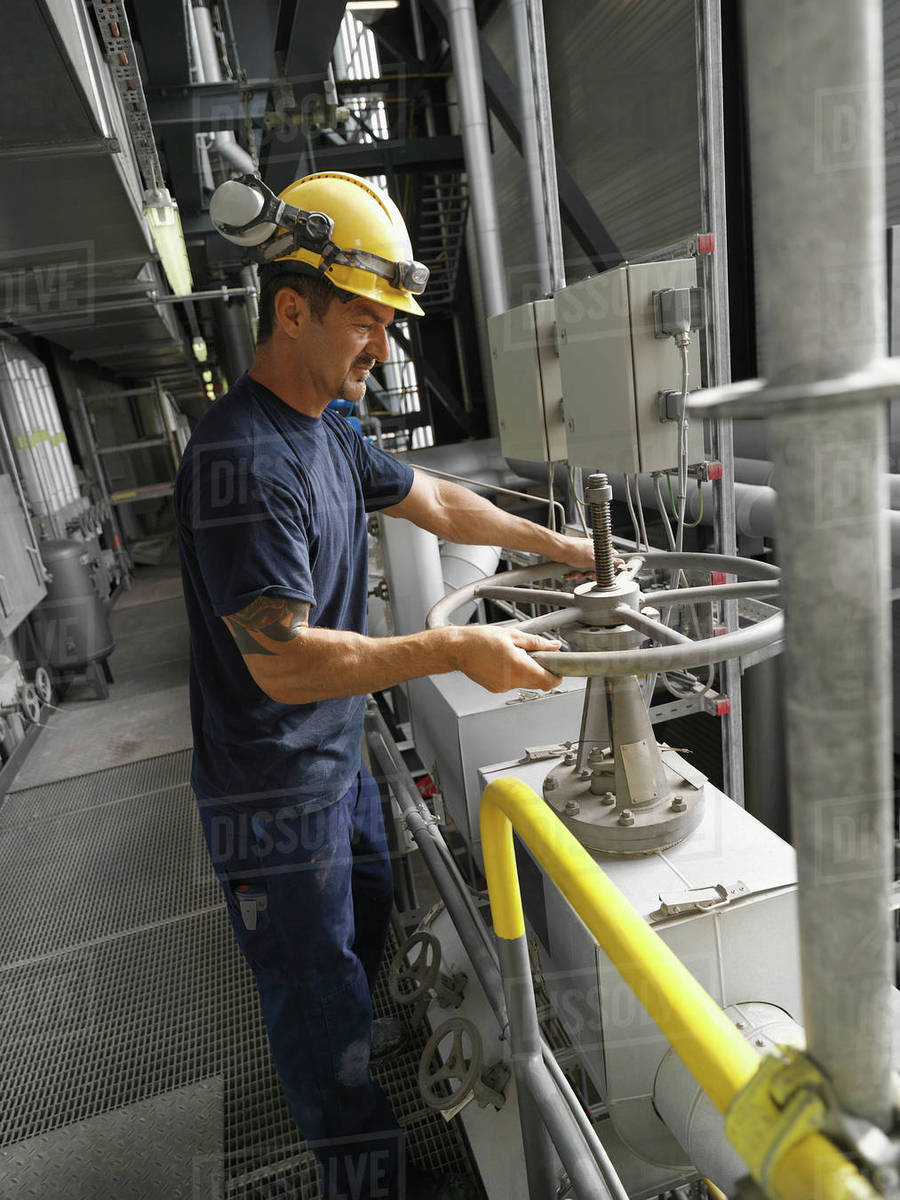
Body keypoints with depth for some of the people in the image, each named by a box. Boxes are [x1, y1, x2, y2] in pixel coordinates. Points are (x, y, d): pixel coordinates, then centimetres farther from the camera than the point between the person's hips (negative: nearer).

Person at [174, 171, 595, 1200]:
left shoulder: (328, 435, 4)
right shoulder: (243, 460, -27)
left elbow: (433, 503, 15)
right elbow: (283, 662, -31)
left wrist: (559, 547, 14)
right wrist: (457, 650, -29)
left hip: (337, 753, 10)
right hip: (272, 791, -9)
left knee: (368, 915, 29)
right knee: (316, 990, 10)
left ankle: (355, 1039, 57)